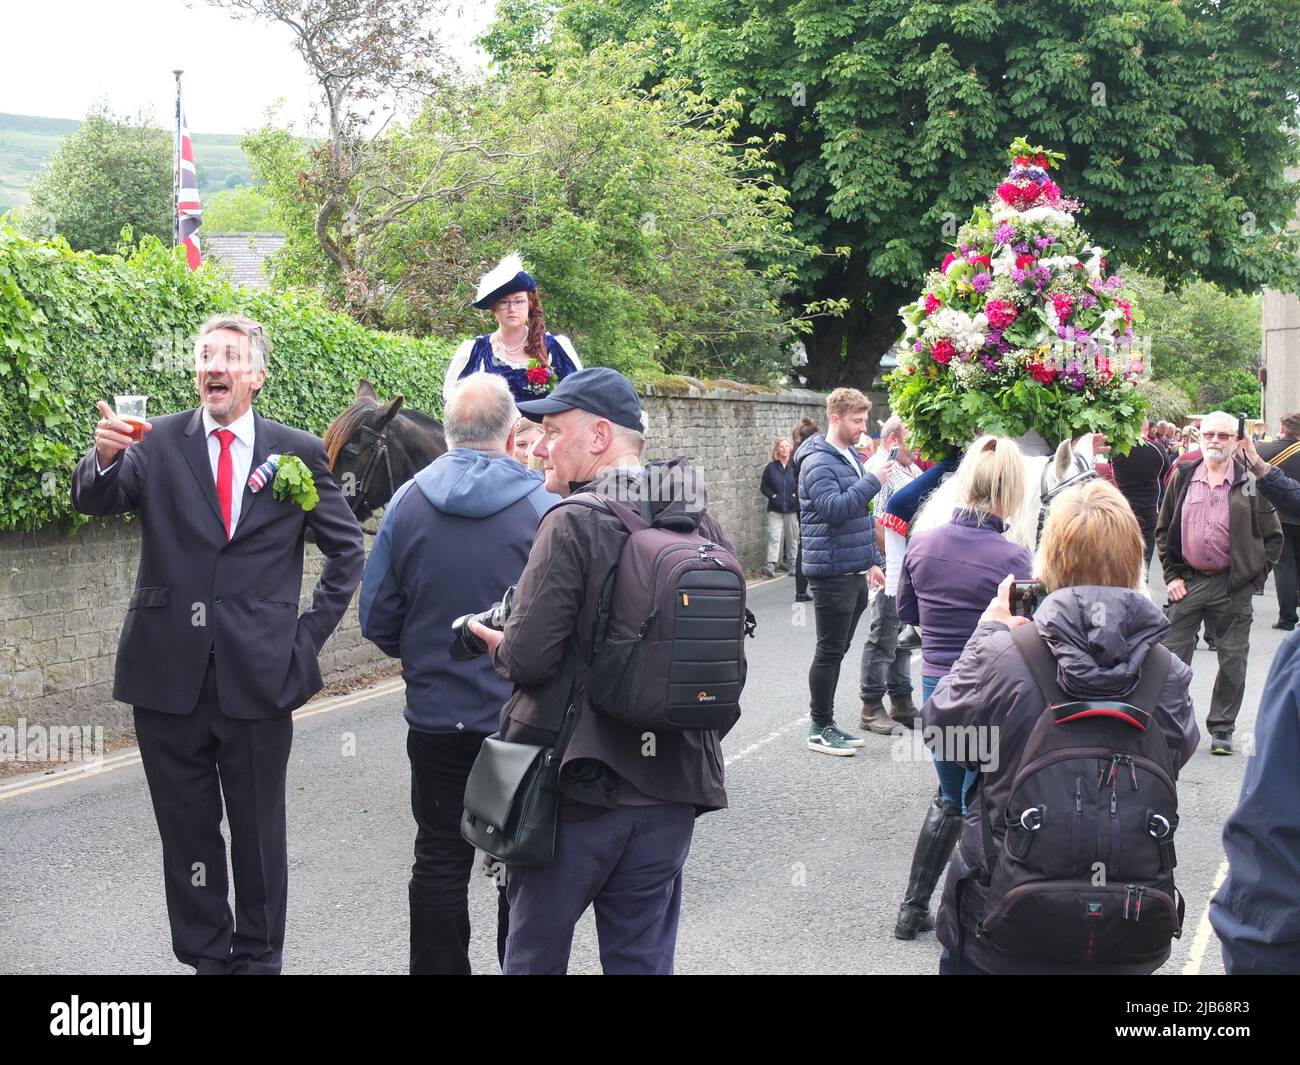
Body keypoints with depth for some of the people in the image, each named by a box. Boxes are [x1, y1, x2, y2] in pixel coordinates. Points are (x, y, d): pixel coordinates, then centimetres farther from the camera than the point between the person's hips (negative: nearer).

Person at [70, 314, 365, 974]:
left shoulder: (298, 453, 3)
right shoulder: (158, 444, 2)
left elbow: (346, 550, 10)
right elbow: (91, 499, -12)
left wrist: (312, 632, 1)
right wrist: (105, 456, -33)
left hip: (258, 676, 0)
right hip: (169, 674, 1)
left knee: (259, 831, 9)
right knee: (186, 833, 11)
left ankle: (259, 956, 25)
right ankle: (206, 957, 25)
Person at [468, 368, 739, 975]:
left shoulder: (574, 523, -16)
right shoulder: (702, 523, 3)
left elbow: (527, 658, -19)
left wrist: (500, 645, 2)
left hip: (576, 786, -6)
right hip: (671, 787, 6)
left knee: (534, 951, 11)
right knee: (644, 956, 14)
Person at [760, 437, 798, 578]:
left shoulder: (795, 467, 1)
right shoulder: (771, 467, 3)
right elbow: (764, 487, 6)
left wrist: (796, 496, -10)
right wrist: (773, 496, -7)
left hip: (792, 508, 1)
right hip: (775, 509, 0)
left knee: (792, 537, 7)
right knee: (774, 536, -10)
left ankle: (790, 563, 20)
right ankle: (771, 565, -16)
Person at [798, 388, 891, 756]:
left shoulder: (851, 457, 16)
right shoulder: (819, 463, -14)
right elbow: (835, 509, -28)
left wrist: (871, 561, 22)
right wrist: (873, 480, -24)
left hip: (854, 572, 9)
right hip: (832, 571, -9)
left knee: (837, 649, 14)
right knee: (829, 651, -3)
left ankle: (827, 722, 22)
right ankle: (820, 729, 6)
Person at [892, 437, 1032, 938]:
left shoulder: (922, 543, -5)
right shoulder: (1012, 558, -20)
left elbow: (906, 611, 10)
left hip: (936, 687, 5)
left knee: (949, 798, 26)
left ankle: (912, 909, 30)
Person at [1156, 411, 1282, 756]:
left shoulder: (1251, 484, -1)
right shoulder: (1182, 478, 5)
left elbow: (1273, 536, 4)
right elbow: (1163, 530, 11)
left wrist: (1254, 575, -3)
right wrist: (1172, 575, 3)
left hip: (1233, 586, -1)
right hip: (1188, 582, 1)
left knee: (1232, 662, 6)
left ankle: (1222, 728, 18)